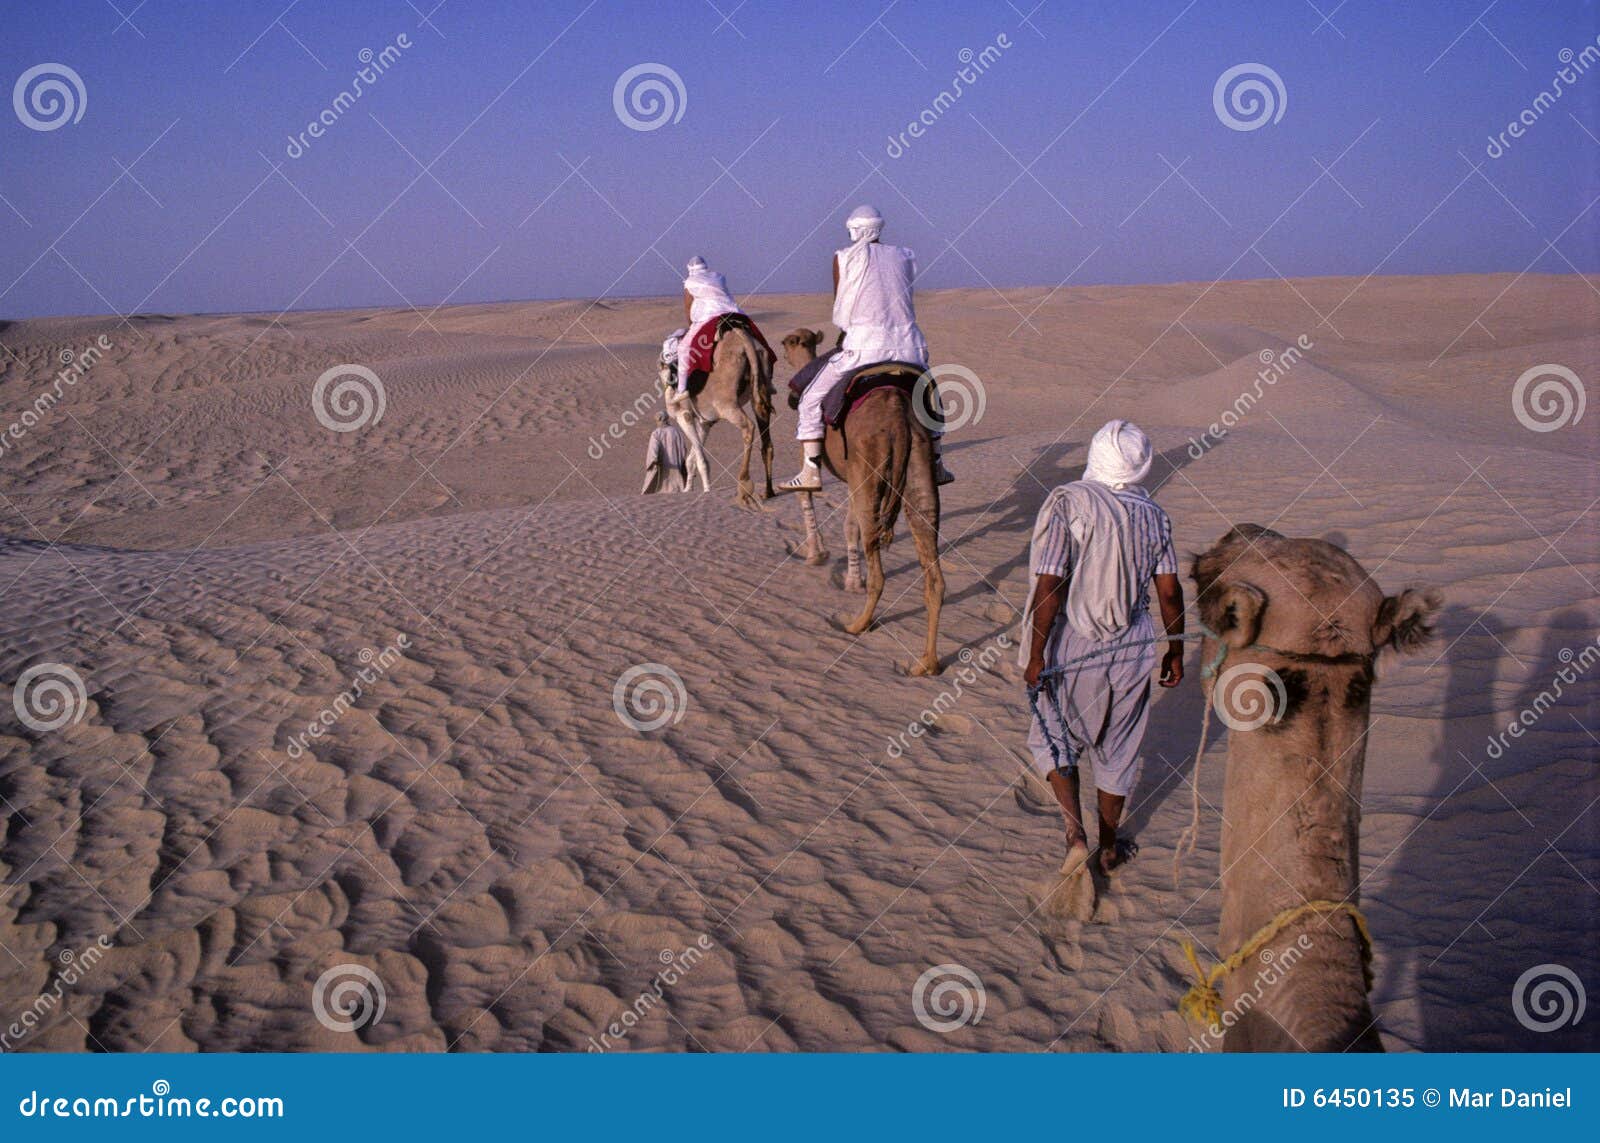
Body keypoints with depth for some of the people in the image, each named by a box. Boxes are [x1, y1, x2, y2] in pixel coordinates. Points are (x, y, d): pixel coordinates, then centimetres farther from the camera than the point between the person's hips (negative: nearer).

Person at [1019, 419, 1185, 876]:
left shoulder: (1068, 503, -14)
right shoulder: (1152, 515, -3)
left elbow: (1049, 586, -19)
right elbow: (1170, 592, 1)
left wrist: (1035, 655, -12)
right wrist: (1175, 651, 14)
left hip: (1075, 647, -3)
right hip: (1133, 649, 3)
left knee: (1052, 738, 17)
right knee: (1118, 748, 18)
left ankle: (1075, 835, 2)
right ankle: (1109, 847, 30)